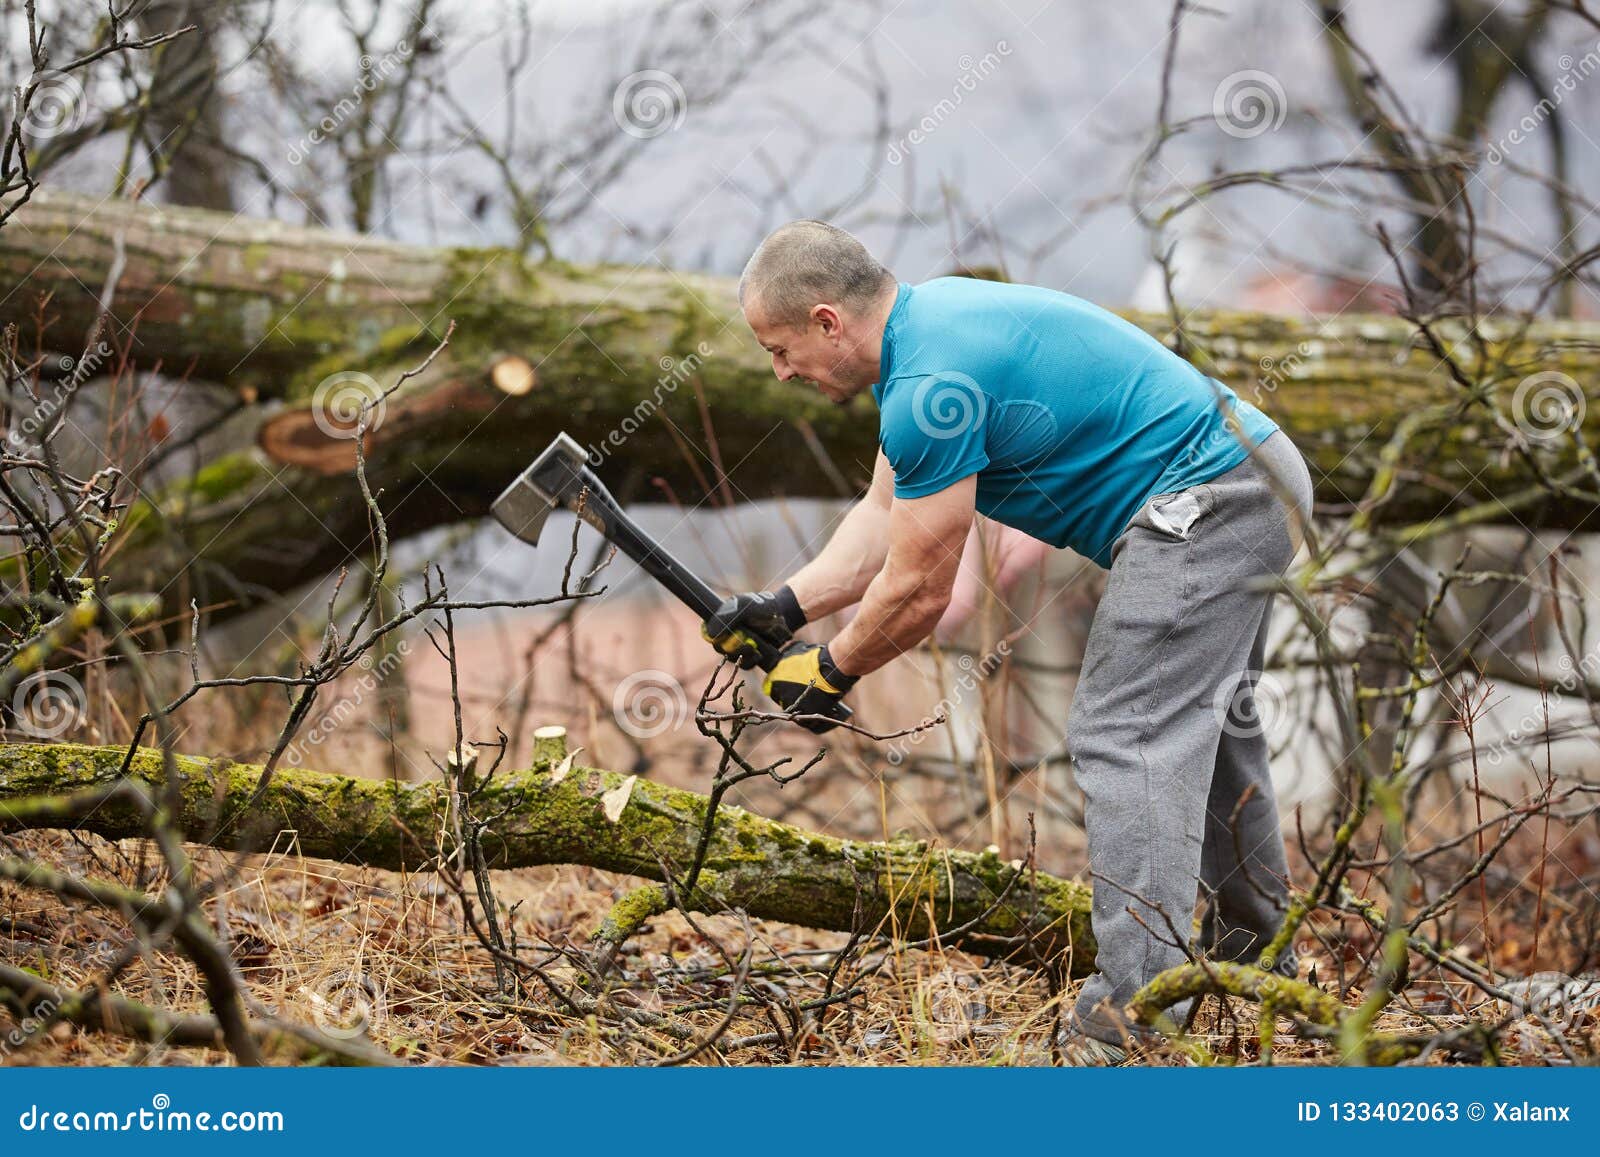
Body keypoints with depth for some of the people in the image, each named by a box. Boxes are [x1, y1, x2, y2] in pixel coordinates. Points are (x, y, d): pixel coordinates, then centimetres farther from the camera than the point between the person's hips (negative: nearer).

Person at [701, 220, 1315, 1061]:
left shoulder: (930, 387, -22)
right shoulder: (925, 323, 10)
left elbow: (917, 591, -15)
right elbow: (884, 517, 18)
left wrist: (830, 670, 2)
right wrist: (785, 606, 11)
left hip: (1198, 505, -11)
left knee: (1125, 740, -12)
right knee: (1201, 720, 22)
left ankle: (1133, 1013, -16)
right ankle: (1247, 952, 35)